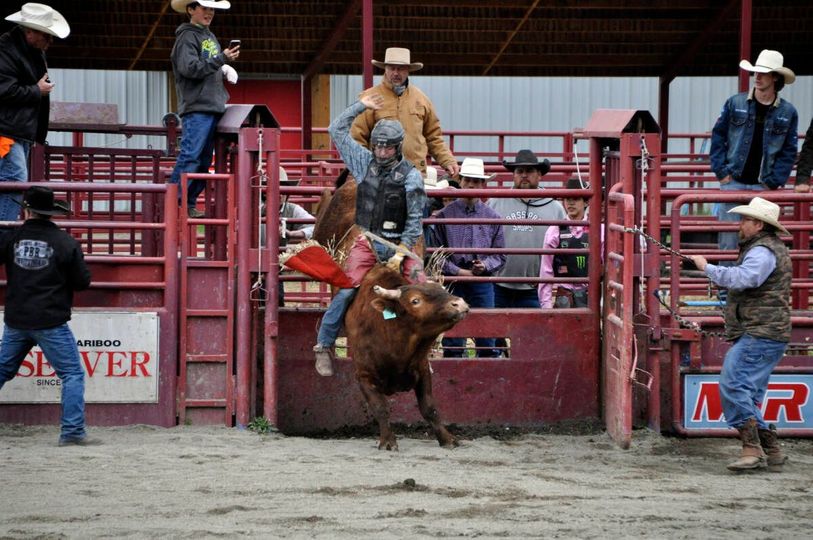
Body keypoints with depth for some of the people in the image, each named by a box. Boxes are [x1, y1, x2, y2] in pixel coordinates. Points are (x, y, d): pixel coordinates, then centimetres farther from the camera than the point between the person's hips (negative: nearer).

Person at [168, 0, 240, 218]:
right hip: (196, 108, -9)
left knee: (204, 159, 8)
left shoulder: (209, 36, 21)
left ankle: (190, 204, 11)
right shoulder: (187, 37, -6)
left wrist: (225, 69, 6)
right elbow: (190, 68, -17)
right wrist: (221, 59, -18)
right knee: (190, 156, -16)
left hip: (213, 107, 9)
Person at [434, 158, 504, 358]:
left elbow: (500, 255, 10)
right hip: (453, 282, -1)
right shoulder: (445, 215, 3)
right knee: (453, 342, 1)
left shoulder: (491, 217, 9)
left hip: (483, 283, 1)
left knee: (486, 341, 1)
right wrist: (458, 271, -10)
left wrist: (485, 266, -10)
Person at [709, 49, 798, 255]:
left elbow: (789, 151, 5)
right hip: (733, 182, 0)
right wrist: (721, 171, -3)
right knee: (728, 236, -1)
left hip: (763, 186, 0)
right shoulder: (735, 104, 3)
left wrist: (773, 182, -4)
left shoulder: (787, 112, 3)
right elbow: (718, 137, 6)